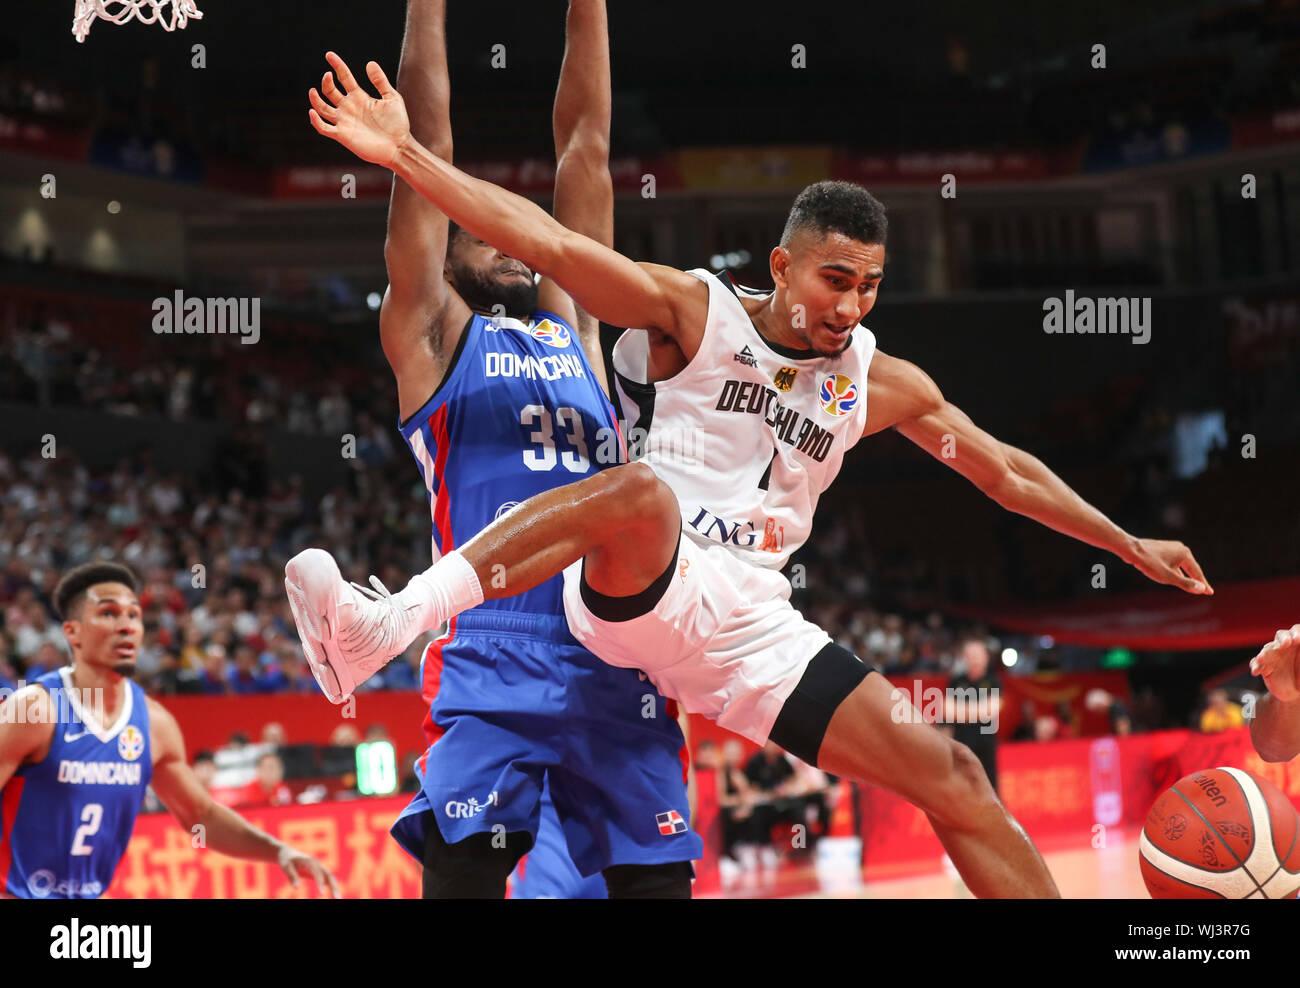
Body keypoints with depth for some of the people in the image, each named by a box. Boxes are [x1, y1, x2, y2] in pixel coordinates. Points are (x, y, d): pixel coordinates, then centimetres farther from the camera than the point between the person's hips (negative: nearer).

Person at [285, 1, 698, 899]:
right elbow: (428, 138, 10)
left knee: (656, 877, 1)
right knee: (462, 868, -12)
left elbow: (585, 146, 23)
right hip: (493, 656, -4)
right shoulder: (432, 333, 12)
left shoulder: (571, 327, 24)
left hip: (620, 654, 5)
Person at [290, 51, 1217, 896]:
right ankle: (381, 626, -50)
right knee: (640, 491, -41)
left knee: (954, 779, -4)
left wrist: (1129, 544, 26)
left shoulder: (883, 384, 13)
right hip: (639, 586, -5)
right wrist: (406, 154, -20)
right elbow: (548, 241, -11)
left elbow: (1005, 470, 25)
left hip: (747, 631, 5)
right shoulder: (695, 310, -1)